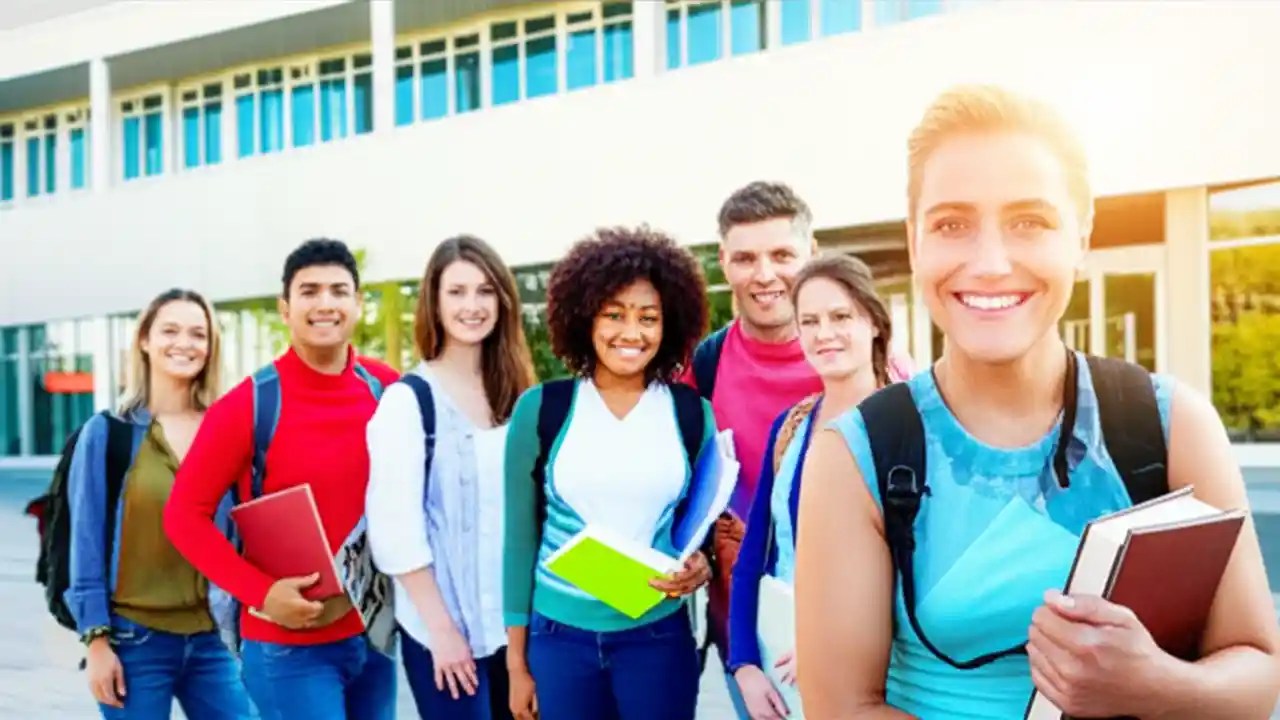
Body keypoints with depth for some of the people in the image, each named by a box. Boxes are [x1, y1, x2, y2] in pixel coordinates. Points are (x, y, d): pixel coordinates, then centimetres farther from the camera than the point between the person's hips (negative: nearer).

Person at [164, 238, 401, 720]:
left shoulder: (387, 391, 0)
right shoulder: (250, 404, -12)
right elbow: (184, 515, -9)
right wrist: (261, 593, -19)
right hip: (289, 646, -5)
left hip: (373, 634, 5)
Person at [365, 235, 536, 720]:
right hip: (443, 627, -5)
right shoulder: (408, 399, -7)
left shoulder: (517, 396, 9)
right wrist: (440, 627, -13)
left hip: (516, 619, 5)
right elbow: (394, 524, -12)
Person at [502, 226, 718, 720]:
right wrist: (516, 660, 2)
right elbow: (520, 536, 1)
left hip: (658, 636, 1)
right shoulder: (540, 409, -3)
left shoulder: (691, 412, 0)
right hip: (559, 635, 0)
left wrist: (701, 564, -13)